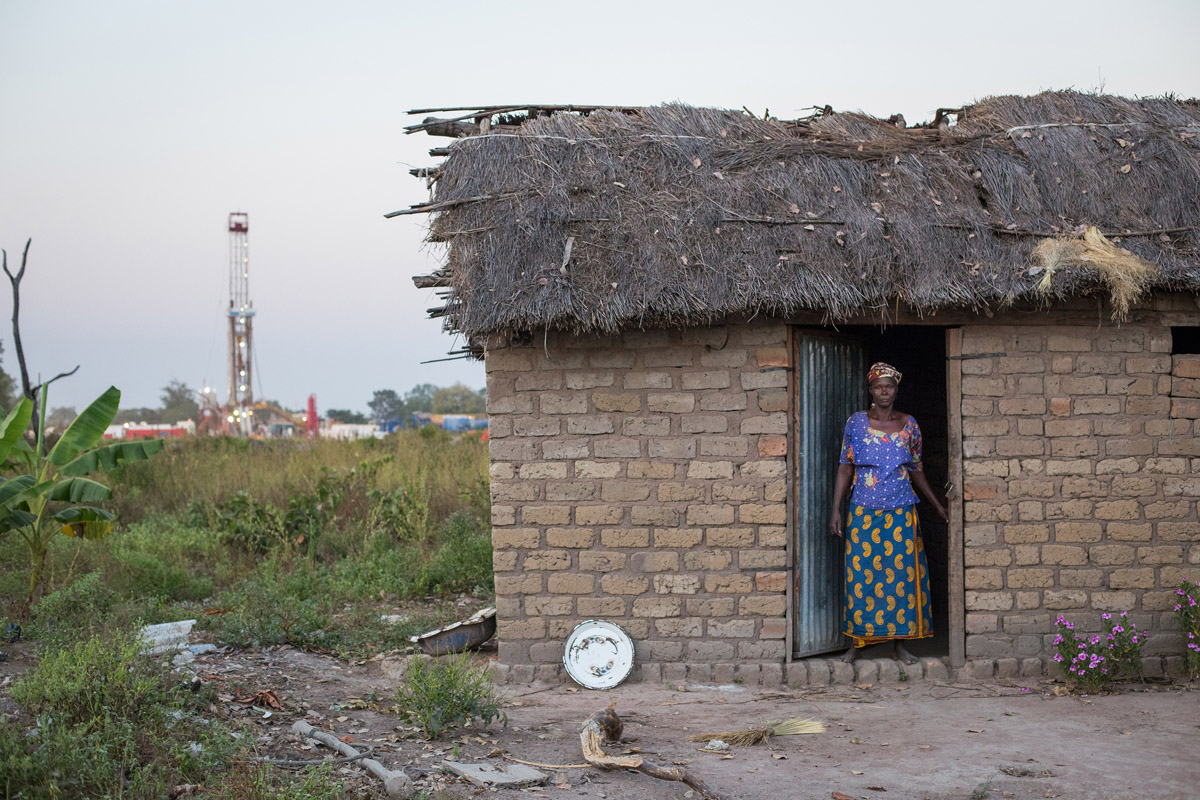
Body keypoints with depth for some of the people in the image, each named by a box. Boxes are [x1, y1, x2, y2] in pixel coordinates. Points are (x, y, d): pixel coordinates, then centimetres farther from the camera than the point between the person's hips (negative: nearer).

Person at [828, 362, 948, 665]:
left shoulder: (909, 425, 6)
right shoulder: (856, 423, 1)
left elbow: (916, 470, 14)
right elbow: (845, 468, 2)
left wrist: (937, 504, 12)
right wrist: (836, 509, -3)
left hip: (901, 513, 2)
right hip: (864, 512, -1)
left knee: (902, 574, 1)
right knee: (861, 576, -2)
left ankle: (899, 643, 9)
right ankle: (857, 642, 7)